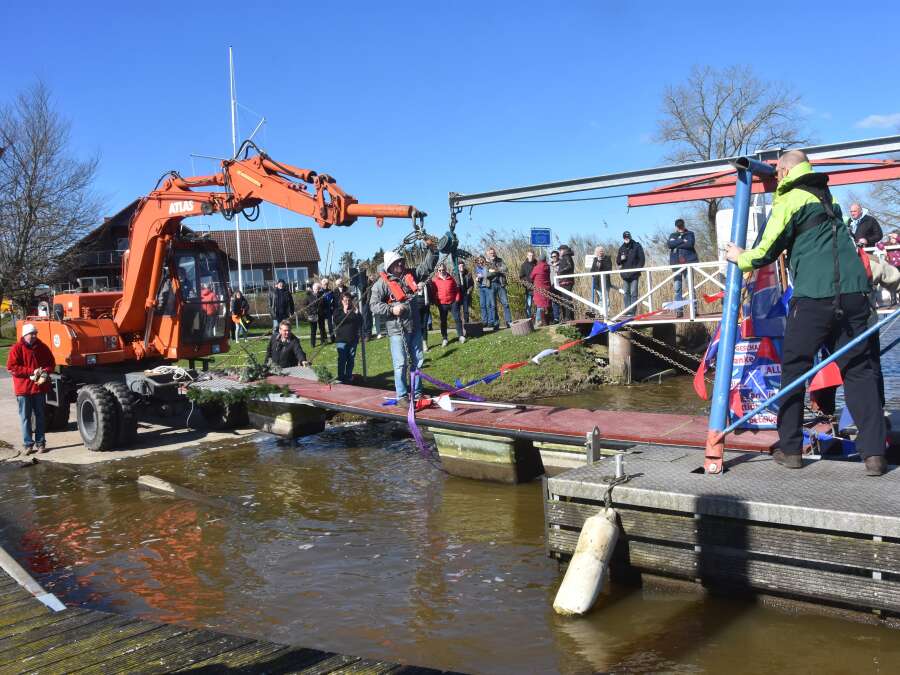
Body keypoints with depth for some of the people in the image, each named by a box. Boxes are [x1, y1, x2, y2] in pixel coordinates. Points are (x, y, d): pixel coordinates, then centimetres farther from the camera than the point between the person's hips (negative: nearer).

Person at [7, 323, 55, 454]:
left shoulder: (42, 347, 6)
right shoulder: (16, 348, -5)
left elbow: (51, 363, 11)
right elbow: (11, 368, -12)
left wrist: (45, 372, -11)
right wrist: (31, 372, -18)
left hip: (40, 386, 3)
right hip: (23, 388, -3)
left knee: (39, 416, 9)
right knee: (25, 417, 2)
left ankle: (40, 443, 15)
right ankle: (28, 444, 7)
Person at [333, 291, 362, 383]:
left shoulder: (355, 310, 14)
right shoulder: (338, 311, 7)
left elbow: (360, 321, 4)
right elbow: (337, 320, -11)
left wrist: (356, 313, -7)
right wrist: (345, 313, -11)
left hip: (353, 339, 3)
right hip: (342, 339, -3)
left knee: (351, 359, 7)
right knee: (342, 359, -6)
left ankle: (349, 376, 15)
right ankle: (341, 377, -2)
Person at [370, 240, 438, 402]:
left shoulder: (411, 275, 9)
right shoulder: (382, 283, -7)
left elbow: (428, 266, 13)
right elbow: (374, 305, -9)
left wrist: (432, 249, -1)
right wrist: (391, 309, -20)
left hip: (415, 327, 6)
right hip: (397, 329, -6)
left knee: (417, 361, 11)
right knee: (401, 363, -5)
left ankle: (417, 393, 23)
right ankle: (402, 396, 4)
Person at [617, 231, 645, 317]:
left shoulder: (637, 246, 0)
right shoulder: (621, 248, 12)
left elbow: (641, 259, -1)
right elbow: (618, 261, 16)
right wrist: (620, 259, -7)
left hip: (634, 274, -5)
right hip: (625, 274, 5)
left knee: (633, 293, -7)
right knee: (626, 293, 7)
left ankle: (632, 311, -8)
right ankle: (627, 311, 11)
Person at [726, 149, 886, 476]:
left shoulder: (789, 200, 1)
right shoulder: (827, 197, 23)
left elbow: (766, 253, 0)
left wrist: (740, 258, 21)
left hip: (813, 296, -6)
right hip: (853, 294, 6)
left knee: (794, 369, 7)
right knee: (858, 369, 6)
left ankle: (790, 449, 11)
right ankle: (874, 453, -2)